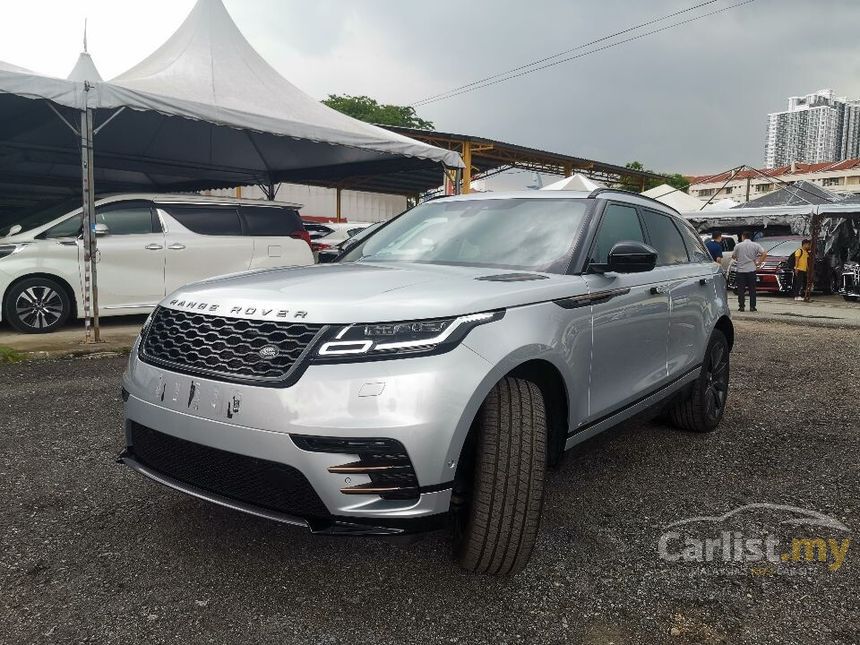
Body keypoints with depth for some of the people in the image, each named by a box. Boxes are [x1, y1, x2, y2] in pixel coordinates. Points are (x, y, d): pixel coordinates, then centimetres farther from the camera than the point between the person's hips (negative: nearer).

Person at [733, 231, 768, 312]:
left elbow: (734, 256, 5)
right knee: (752, 289, 6)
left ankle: (741, 306, 2)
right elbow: (764, 254, -8)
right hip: (751, 269, 1)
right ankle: (752, 307, 6)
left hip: (740, 270, -1)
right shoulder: (755, 245, 1)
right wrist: (759, 263, -1)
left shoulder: (738, 246, -2)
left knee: (741, 289, 4)